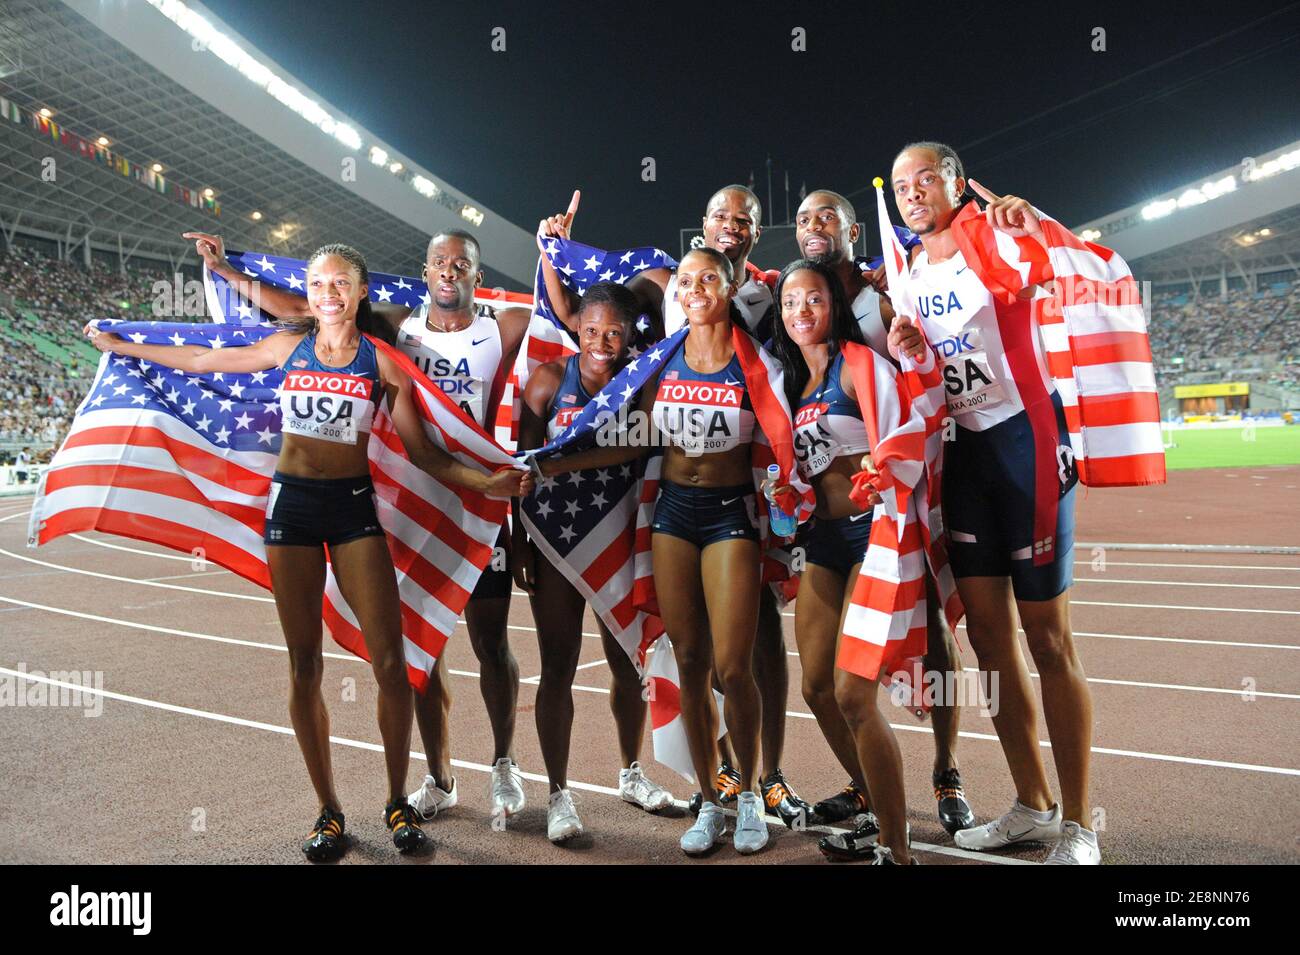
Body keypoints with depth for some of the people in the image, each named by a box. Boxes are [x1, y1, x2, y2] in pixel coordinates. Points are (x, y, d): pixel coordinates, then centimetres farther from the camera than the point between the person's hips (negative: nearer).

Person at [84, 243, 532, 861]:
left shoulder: (382, 361, 1)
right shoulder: (288, 347, 7)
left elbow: (421, 452, 0)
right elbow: (201, 360, 20)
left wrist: (486, 482, -14)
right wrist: (119, 345, 28)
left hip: (353, 507, -2)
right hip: (291, 504, 2)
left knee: (389, 662, -8)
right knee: (304, 666, 4)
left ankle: (398, 802, 11)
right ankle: (328, 810, 18)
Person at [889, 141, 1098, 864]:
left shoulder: (995, 238, -5)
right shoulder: (909, 271, 13)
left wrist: (1030, 224, -39)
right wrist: (901, 342, -5)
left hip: (1025, 437, -6)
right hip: (964, 448, 7)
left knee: (1046, 634, -3)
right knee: (986, 628, 8)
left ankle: (1079, 826, 10)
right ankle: (1032, 806, 22)